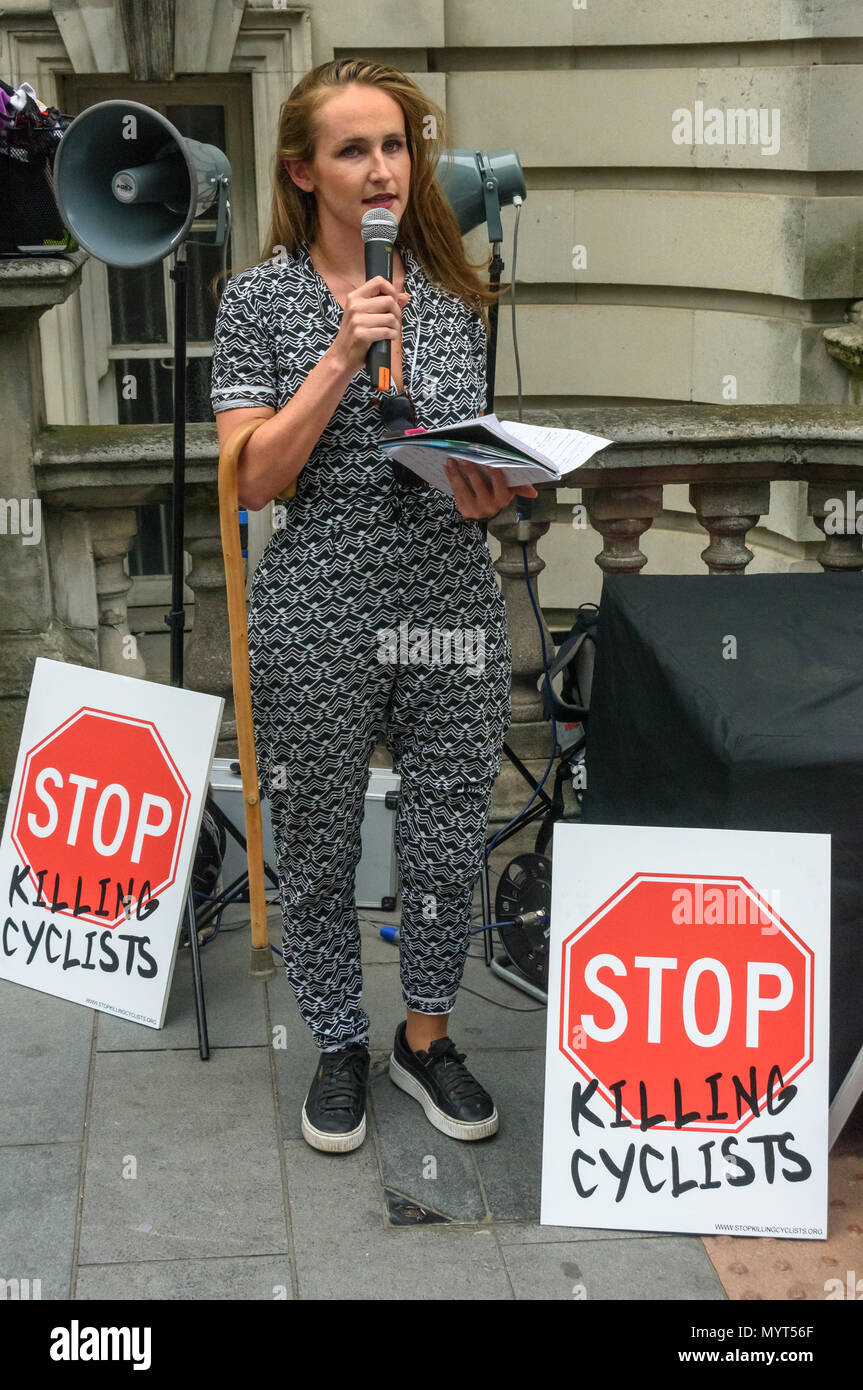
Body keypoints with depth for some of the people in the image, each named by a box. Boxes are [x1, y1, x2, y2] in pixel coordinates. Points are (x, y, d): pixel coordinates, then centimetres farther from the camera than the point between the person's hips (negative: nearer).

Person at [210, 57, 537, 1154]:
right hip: (316, 621, -2)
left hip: (452, 607, 3)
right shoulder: (262, 297, -2)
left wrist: (492, 487, -7)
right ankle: (338, 1047, 32)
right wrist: (345, 352, -16)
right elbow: (252, 479, -9)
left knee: (448, 839, 10)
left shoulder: (455, 294, 7)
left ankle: (426, 1038, 32)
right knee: (318, 850, 10)